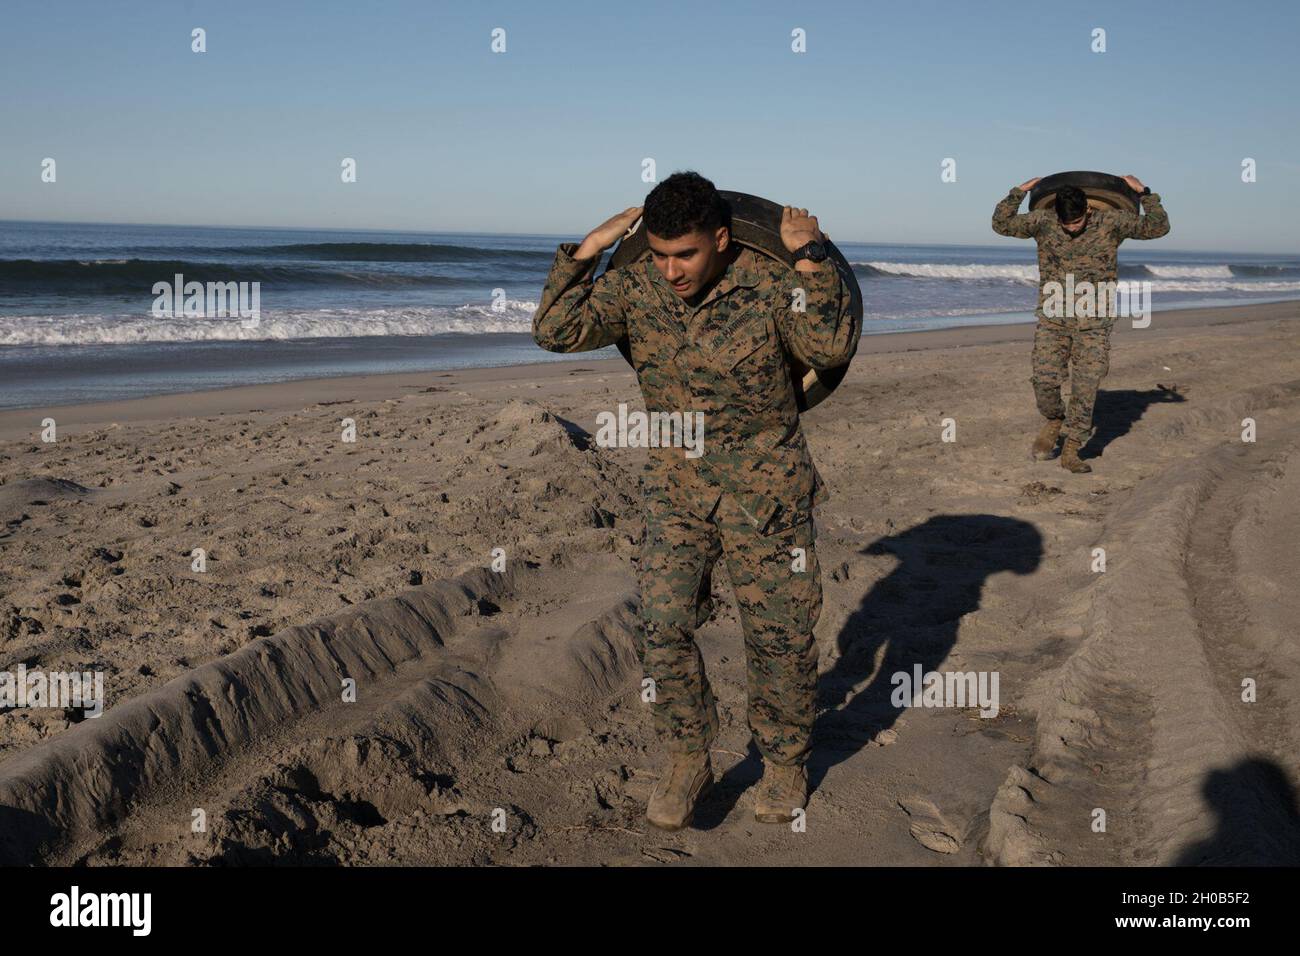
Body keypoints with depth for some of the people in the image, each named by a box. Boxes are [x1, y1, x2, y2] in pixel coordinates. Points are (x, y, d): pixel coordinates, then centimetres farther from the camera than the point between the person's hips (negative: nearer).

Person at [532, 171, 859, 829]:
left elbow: (830, 348, -25)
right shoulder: (635, 288, -4)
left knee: (779, 632, 7)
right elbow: (557, 331, -9)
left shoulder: (768, 282, -14)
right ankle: (687, 763, 19)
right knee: (662, 628, -3)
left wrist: (810, 260, -27)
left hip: (766, 490, -2)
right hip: (676, 488, 3)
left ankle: (784, 763, 30)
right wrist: (586, 251, -13)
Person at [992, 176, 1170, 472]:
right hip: (1052, 316, 1)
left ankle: (1071, 452, 6)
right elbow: (1002, 224, 3)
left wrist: (1145, 194, -2)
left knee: (1085, 386, -4)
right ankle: (1054, 423, 23)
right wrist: (1018, 192, -1)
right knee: (1044, 379, -10)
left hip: (1094, 320, -1)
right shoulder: (1043, 221, -1)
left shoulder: (1110, 222, -3)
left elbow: (1158, 227, 3)